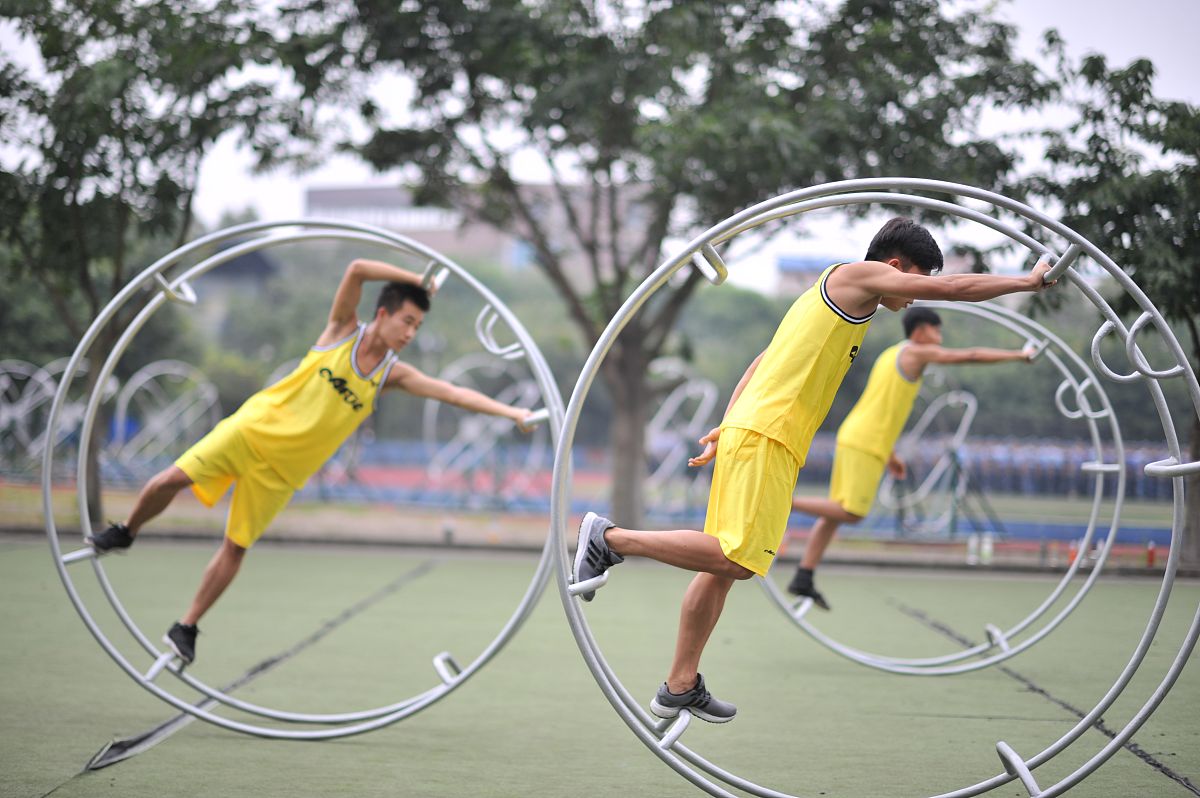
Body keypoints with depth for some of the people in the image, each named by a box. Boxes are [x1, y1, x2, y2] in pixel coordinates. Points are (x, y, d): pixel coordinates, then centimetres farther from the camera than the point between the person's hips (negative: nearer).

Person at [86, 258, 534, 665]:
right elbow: (357, 269, -22)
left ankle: (186, 629, 14)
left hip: (282, 469, 2)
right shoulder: (342, 330, -7)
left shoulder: (393, 374, -1)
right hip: (255, 427, -2)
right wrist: (415, 279, -17)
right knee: (171, 480, -13)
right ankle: (126, 534, 18)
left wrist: (510, 412, -14)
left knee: (236, 547, 1)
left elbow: (453, 393, -6)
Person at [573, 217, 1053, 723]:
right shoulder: (855, 275, -2)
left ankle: (680, 687, 12)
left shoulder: (832, 296, 25)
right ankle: (611, 539, -10)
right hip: (764, 438, -10)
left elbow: (762, 363, 27)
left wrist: (727, 426, 25)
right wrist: (1026, 282, 4)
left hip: (746, 432, 10)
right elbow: (951, 287, -7)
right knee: (738, 559, -18)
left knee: (725, 564, 9)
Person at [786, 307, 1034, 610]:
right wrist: (1019, 355, 3)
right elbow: (972, 355, -6)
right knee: (852, 513, -9)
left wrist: (890, 454, 28)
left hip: (851, 437, 9)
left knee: (836, 513, 7)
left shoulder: (891, 355, 21)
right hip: (866, 446, -9)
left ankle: (803, 579, 3)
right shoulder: (916, 352, -5)